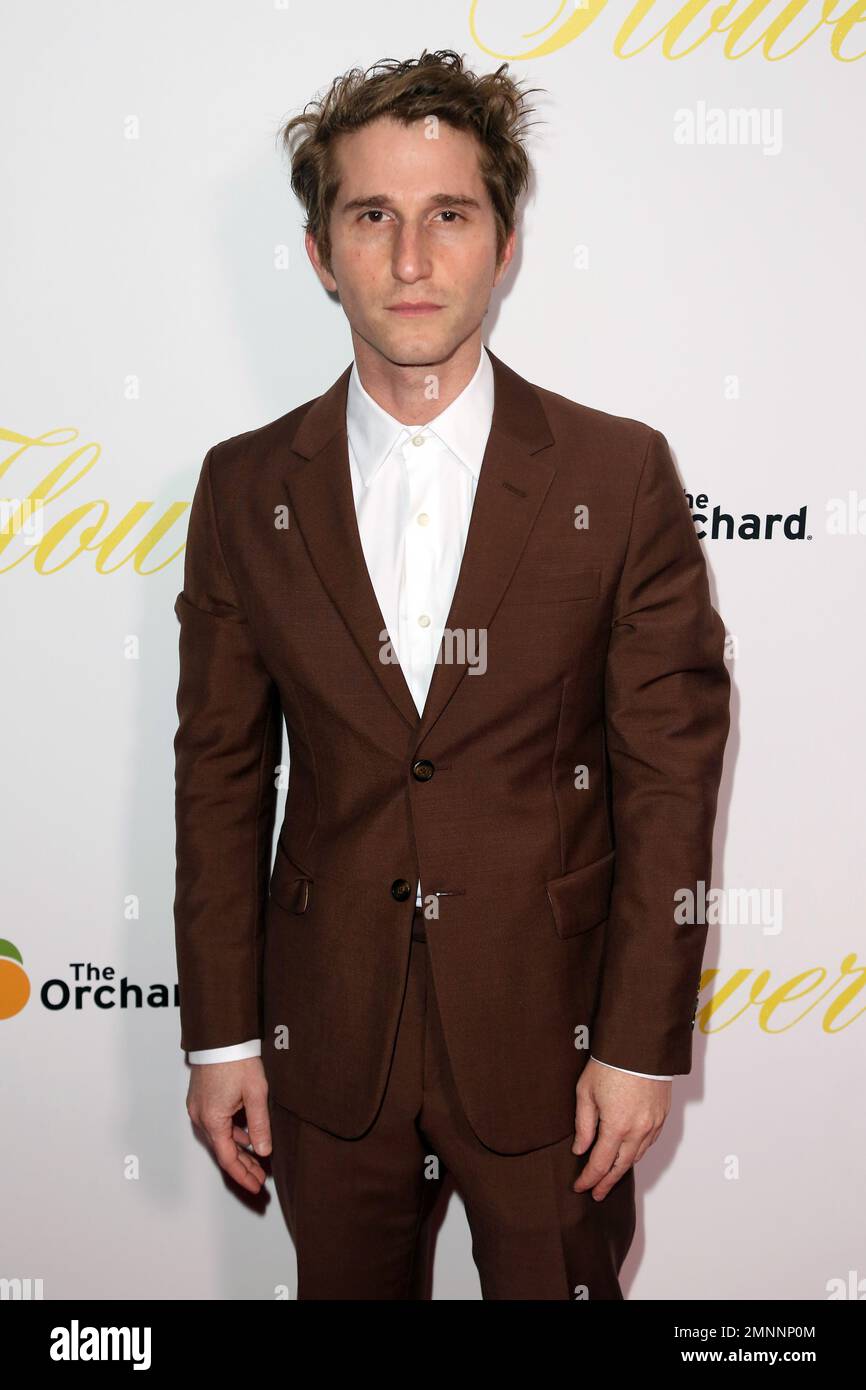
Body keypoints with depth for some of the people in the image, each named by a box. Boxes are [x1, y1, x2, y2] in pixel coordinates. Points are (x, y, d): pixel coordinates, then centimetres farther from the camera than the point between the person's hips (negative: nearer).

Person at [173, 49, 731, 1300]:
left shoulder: (621, 476, -8)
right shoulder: (246, 489, -3)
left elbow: (669, 780, -7)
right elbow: (220, 776, 1)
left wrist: (644, 1045, -8)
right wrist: (219, 1035, 2)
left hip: (550, 1036, -1)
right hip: (327, 1045, 2)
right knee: (346, 1288, 20)